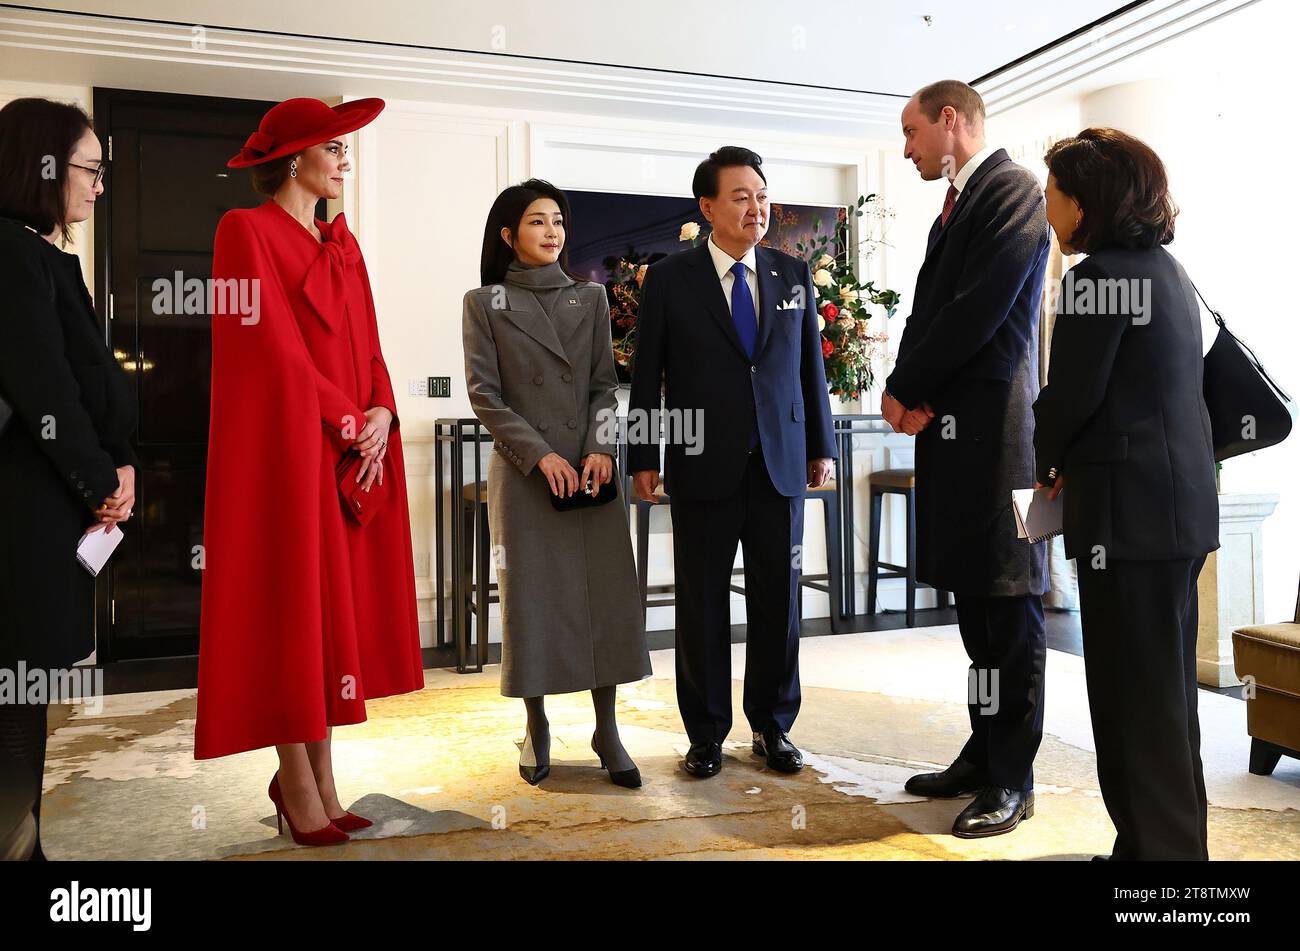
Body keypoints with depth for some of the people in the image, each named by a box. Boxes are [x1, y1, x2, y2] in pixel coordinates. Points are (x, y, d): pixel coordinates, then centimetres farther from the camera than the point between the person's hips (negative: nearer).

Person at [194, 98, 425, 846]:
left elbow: (367, 345, 12)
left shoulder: (342, 240, 17)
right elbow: (273, 349, -13)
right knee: (293, 605, -1)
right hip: (289, 446, -7)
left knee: (340, 608, 7)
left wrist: (381, 416, -5)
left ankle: (320, 777, 17)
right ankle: (298, 787, 10)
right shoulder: (248, 231, -4)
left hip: (356, 449, 7)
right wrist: (348, 423, -12)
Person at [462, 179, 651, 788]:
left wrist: (601, 448, -8)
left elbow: (605, 383, 9)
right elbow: (484, 393, -2)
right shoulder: (484, 302, 4)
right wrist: (540, 453, -12)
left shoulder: (590, 297, 12)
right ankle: (536, 730, 16)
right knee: (531, 596, 2)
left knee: (606, 594, 0)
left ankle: (607, 731, 10)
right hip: (523, 471, -2)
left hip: (590, 467, 2)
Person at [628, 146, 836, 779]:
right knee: (703, 605, 6)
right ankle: (706, 733, 21)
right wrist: (643, 458, -2)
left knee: (778, 601, 8)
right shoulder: (670, 278, 0)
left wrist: (820, 447, 10)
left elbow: (811, 366, 12)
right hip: (703, 466, -2)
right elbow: (646, 374, 1)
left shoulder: (793, 275, 9)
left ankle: (772, 726, 25)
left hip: (781, 464, 3)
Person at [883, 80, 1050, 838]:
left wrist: (907, 389, -6)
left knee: (1008, 603, -1)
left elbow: (978, 312, -16)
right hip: (948, 427, 9)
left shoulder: (1012, 189, -6)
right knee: (975, 601, 12)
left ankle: (1012, 780, 8)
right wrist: (909, 395, -2)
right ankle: (984, 754, 23)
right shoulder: (956, 205, 21)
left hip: (992, 427, -9)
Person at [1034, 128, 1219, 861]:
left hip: (1130, 503, -10)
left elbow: (1073, 395, -14)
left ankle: (1157, 844, 9)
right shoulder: (1167, 268, 16)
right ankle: (1174, 838, 28)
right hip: (1181, 495, 10)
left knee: (1133, 694, -1)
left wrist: (1047, 463, 5)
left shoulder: (1099, 275, -13)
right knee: (1165, 687, 17)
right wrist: (1076, 461, 13)